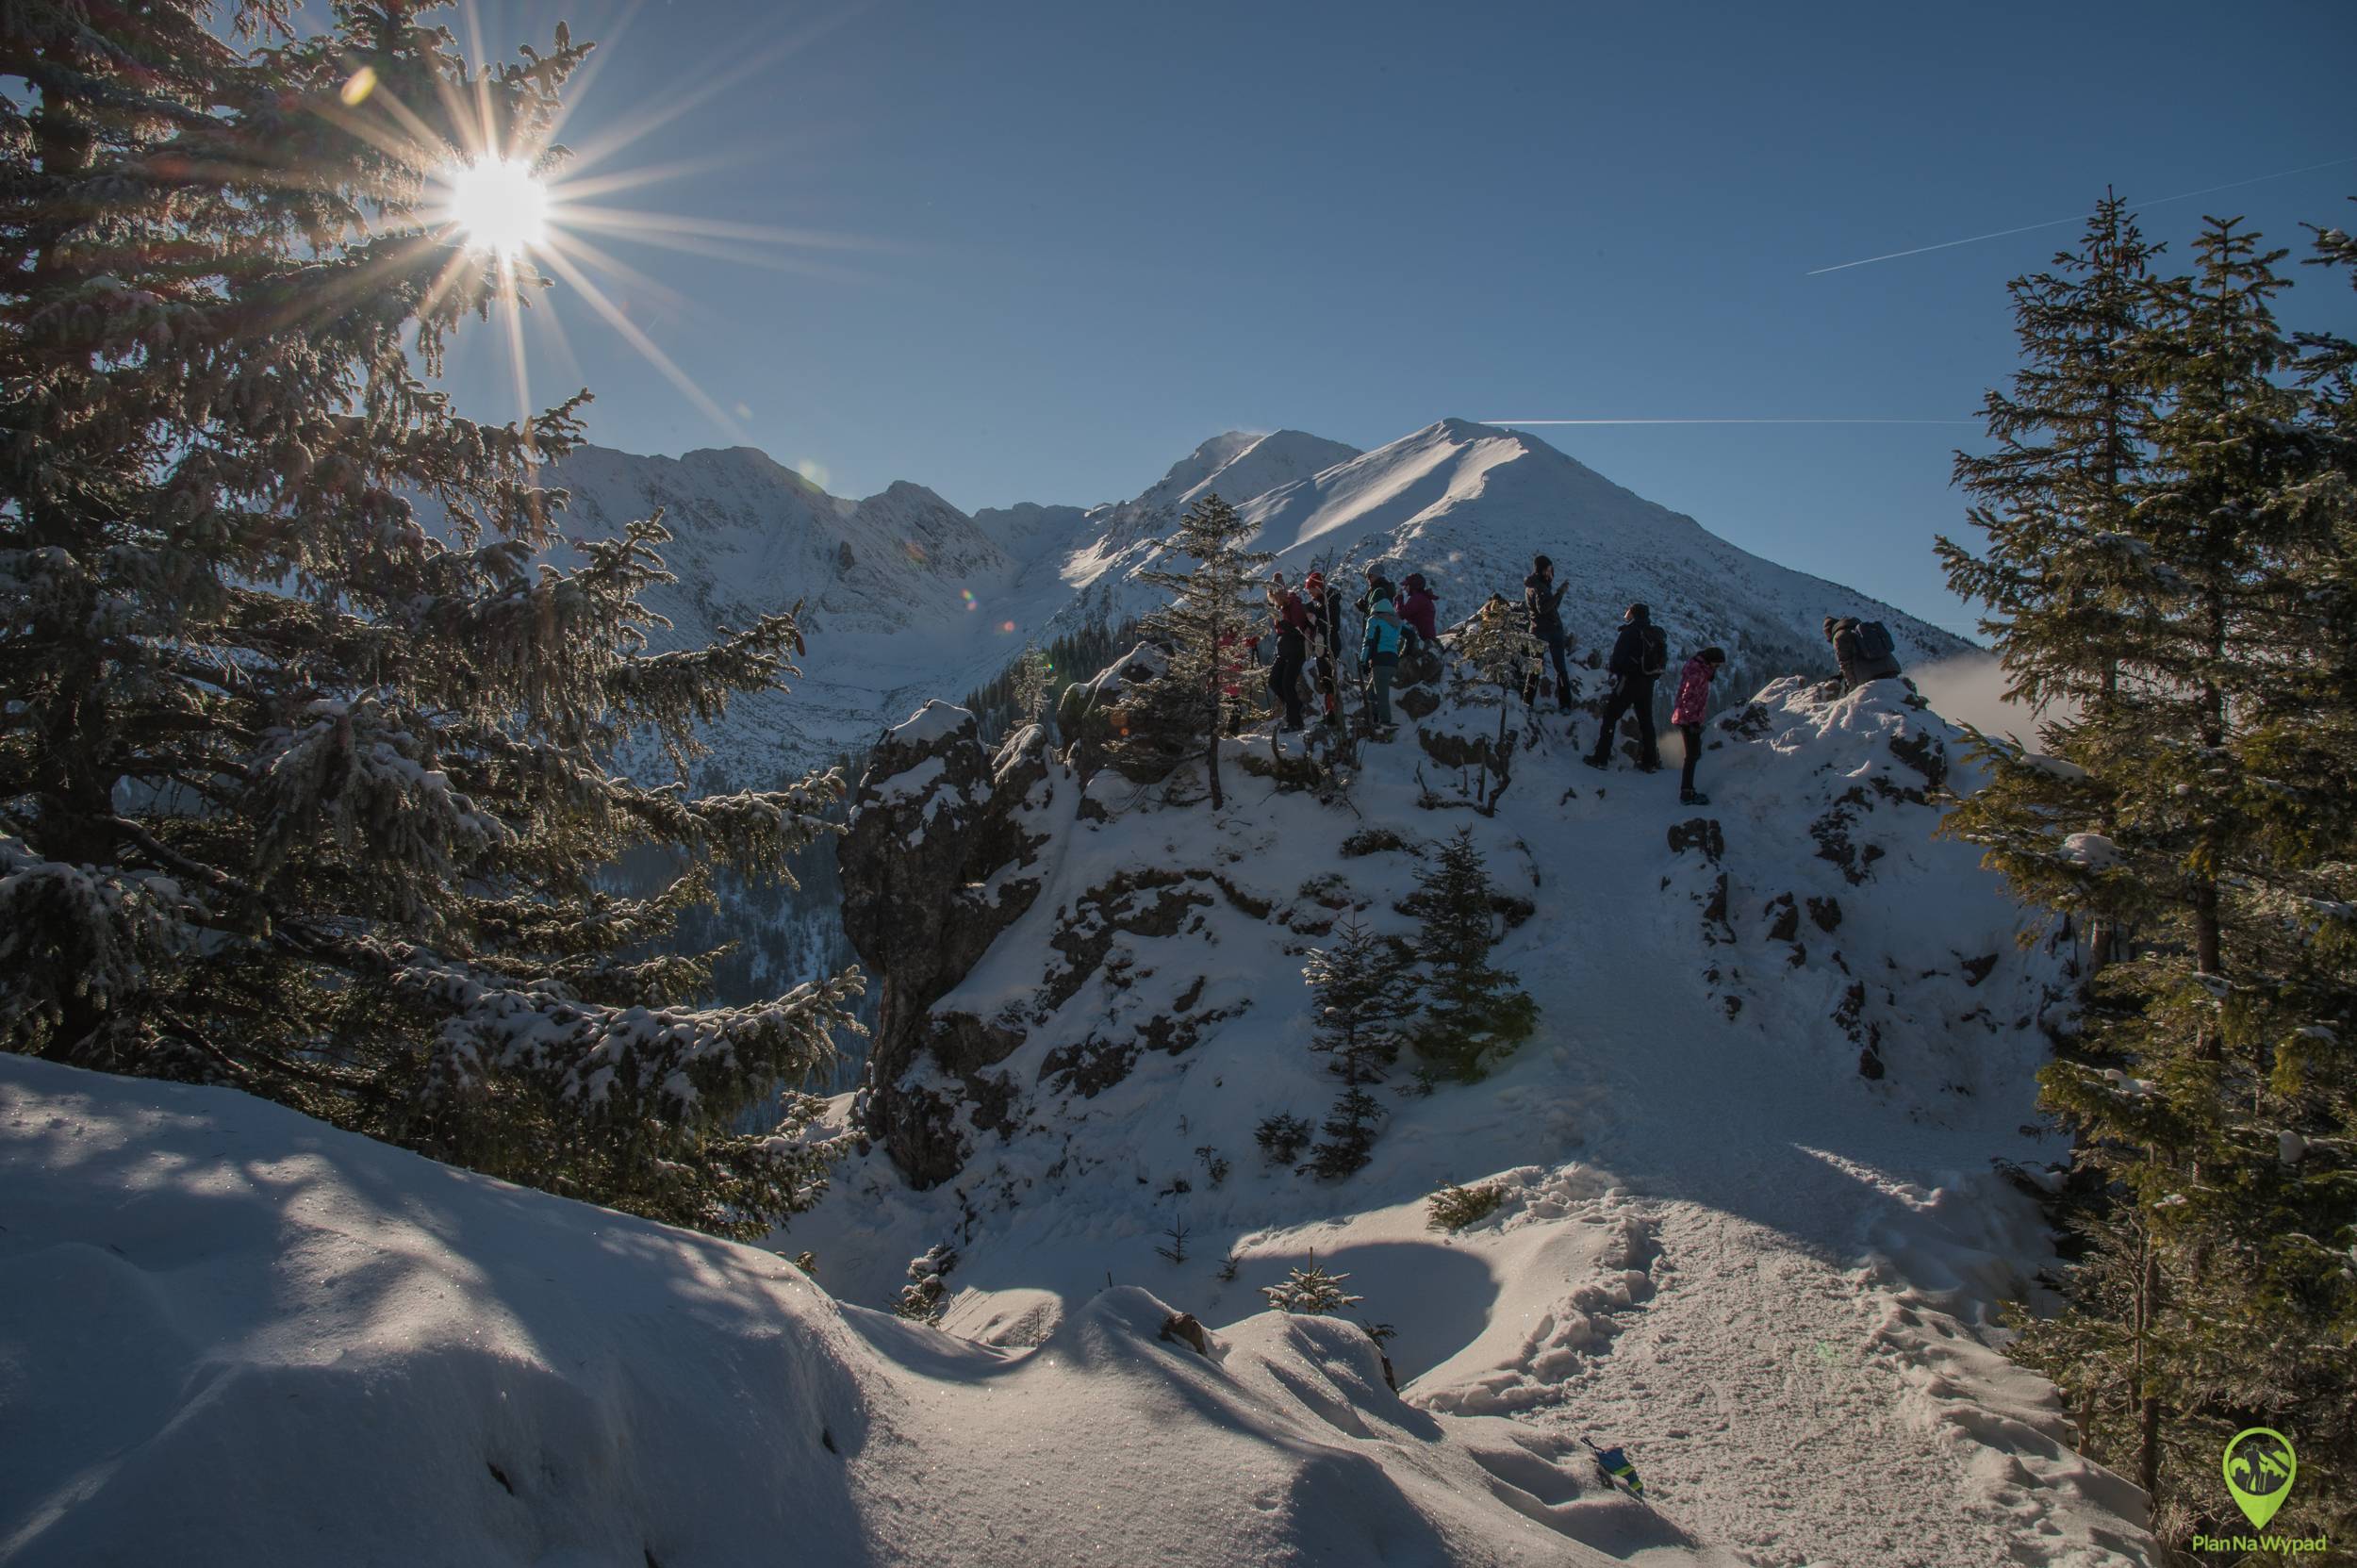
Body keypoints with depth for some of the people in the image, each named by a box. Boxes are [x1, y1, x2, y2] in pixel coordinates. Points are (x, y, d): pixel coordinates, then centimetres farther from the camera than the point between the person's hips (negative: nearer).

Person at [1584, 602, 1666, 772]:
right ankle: (1650, 761, 19)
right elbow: (1662, 662, 13)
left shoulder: (1630, 633, -14)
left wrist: (1610, 667, 3)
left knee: (1610, 717, 2)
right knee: (1646, 721, 16)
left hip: (1629, 682, -6)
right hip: (1648, 685, 6)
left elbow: (1618, 659, -19)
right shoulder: (1658, 635, 8)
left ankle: (1601, 758, 0)